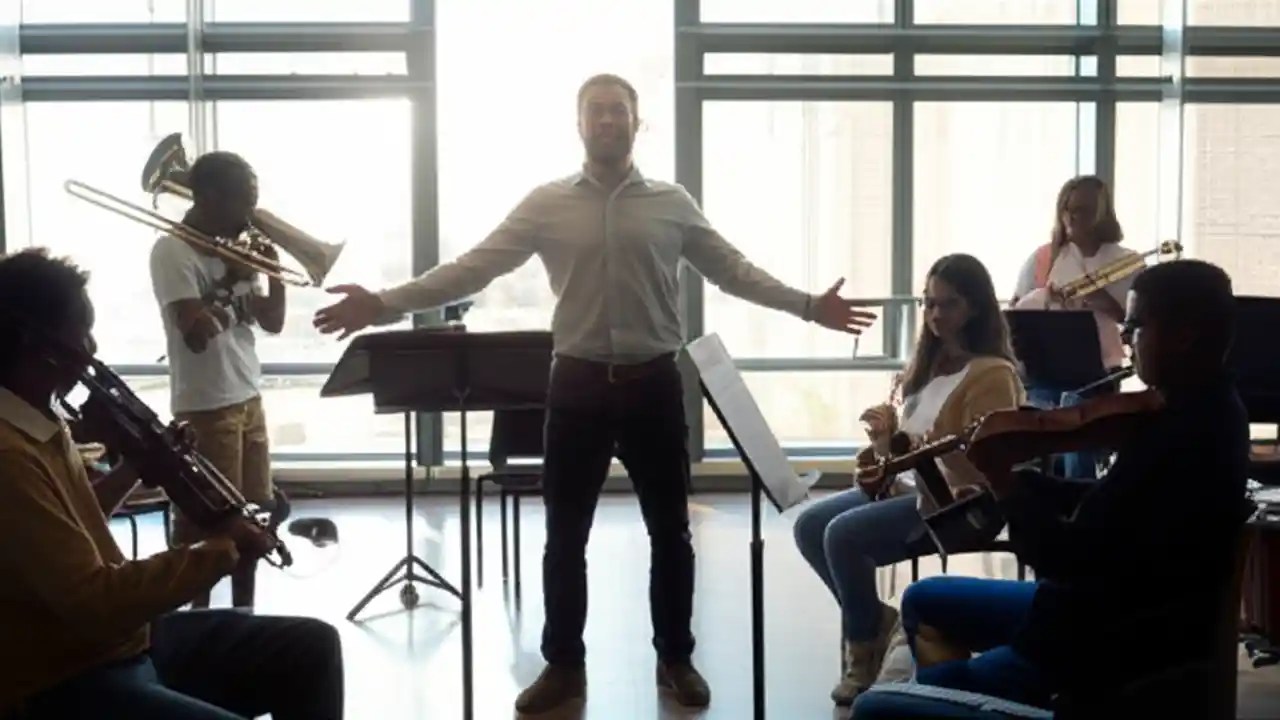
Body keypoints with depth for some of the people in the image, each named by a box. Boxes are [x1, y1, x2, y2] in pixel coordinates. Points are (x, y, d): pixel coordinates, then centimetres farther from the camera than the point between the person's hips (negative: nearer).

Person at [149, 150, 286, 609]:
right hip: (205, 406, -8)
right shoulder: (173, 251, -13)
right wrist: (230, 283, -14)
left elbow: (272, 322, 14)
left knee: (253, 512, 13)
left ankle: (244, 610, 26)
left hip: (248, 398, 8)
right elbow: (197, 334, -23)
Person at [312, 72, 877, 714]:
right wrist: (385, 304, -11)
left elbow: (734, 272, 9)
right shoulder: (545, 204, 2)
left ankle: (675, 658, 26)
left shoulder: (673, 204, 5)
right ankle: (563, 664, 23)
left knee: (670, 531, 9)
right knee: (565, 534, 7)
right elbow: (472, 269, -2)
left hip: (653, 382, 0)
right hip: (578, 382, 0)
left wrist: (808, 306, 0)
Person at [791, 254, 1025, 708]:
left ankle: (864, 646, -3)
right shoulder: (928, 363, 11)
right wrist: (886, 439, -5)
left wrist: (942, 453, -34)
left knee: (843, 534, -25)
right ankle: (877, 620, 7)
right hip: (906, 483, 9)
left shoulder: (992, 374, -14)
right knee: (810, 526, -7)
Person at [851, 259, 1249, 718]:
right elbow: (1106, 508, 11)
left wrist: (1003, 483, -13)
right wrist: (1015, 478, 0)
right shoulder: (1202, 410, 4)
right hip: (1112, 612, 11)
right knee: (924, 601, 24)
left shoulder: (1180, 436, -30)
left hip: (1106, 654, -11)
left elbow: (1069, 557, -28)